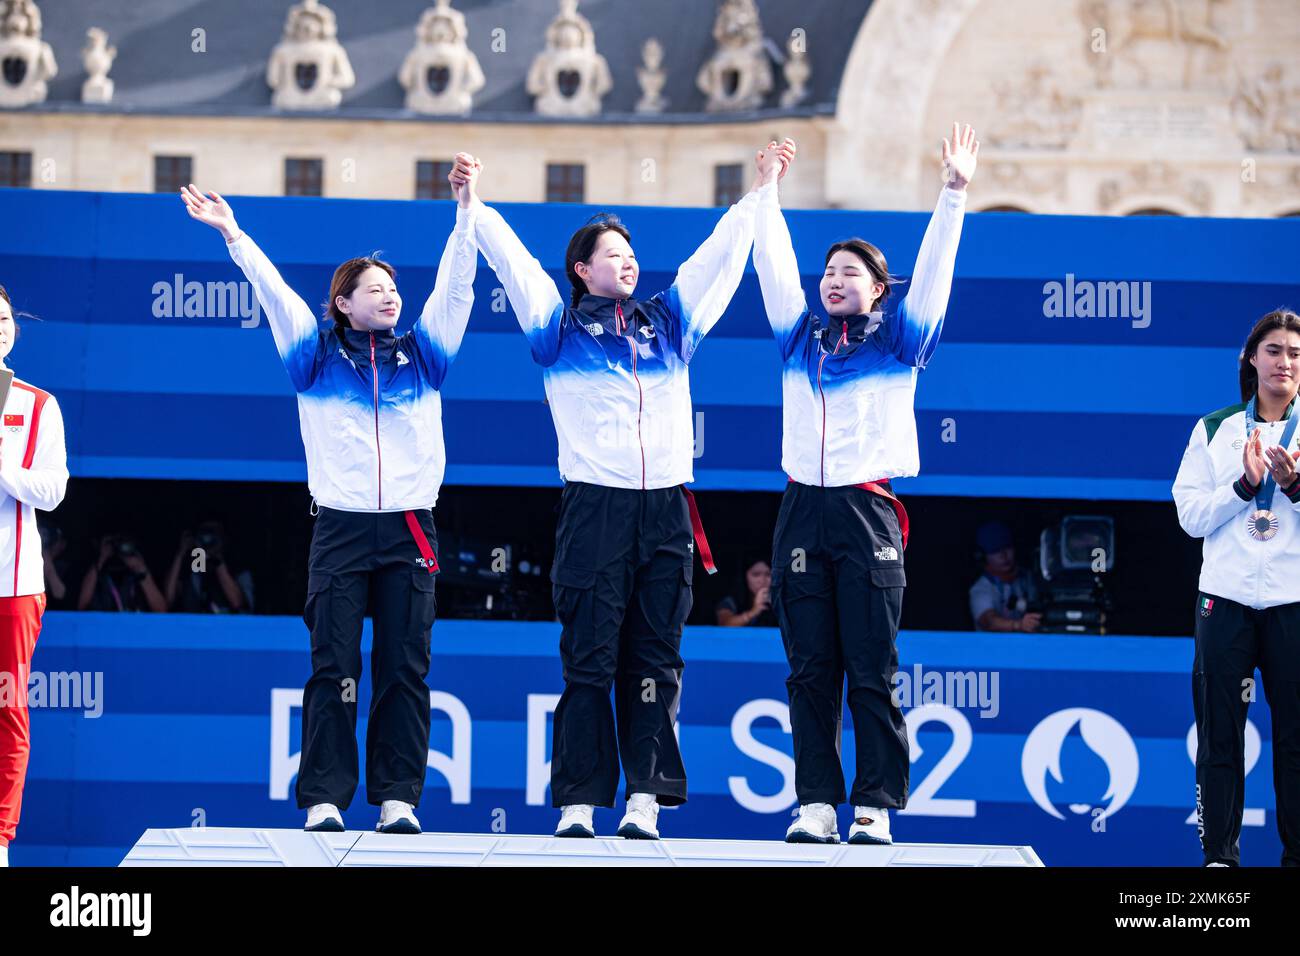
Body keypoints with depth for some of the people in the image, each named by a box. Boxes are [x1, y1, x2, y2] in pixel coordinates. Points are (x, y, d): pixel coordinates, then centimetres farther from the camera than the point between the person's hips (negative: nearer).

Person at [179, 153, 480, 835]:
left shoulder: (421, 355, 14)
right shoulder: (319, 356, 10)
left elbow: (454, 287, 6)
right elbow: (274, 292, 1)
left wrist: (466, 211, -4)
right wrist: (234, 237, -10)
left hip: (409, 531, 2)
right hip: (340, 528, -1)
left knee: (404, 669, 0)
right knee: (333, 668, -4)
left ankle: (398, 797, 2)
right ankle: (324, 799, -3)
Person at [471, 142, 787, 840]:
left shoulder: (667, 322, 19)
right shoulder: (560, 326, 10)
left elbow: (719, 257, 24)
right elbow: (511, 260, 5)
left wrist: (761, 192, 26)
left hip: (666, 511, 3)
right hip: (594, 506, -3)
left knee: (654, 660, 1)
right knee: (588, 660, -4)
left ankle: (646, 798, 0)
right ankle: (579, 802, -3)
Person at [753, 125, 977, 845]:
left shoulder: (898, 340, 10)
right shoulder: (800, 336, 17)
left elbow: (932, 272, 3)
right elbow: (774, 264, 18)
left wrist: (954, 195, -2)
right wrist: (766, 192, 16)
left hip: (868, 511, -3)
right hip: (803, 510, 3)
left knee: (871, 671, -5)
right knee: (810, 670, 1)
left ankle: (875, 806, -4)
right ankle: (816, 805, 2)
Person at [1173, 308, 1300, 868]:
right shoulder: (1215, 431, 10)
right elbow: (1191, 516, 2)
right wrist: (1246, 485, -10)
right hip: (1227, 600, 1)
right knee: (1219, 732, 0)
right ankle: (1219, 854, 5)